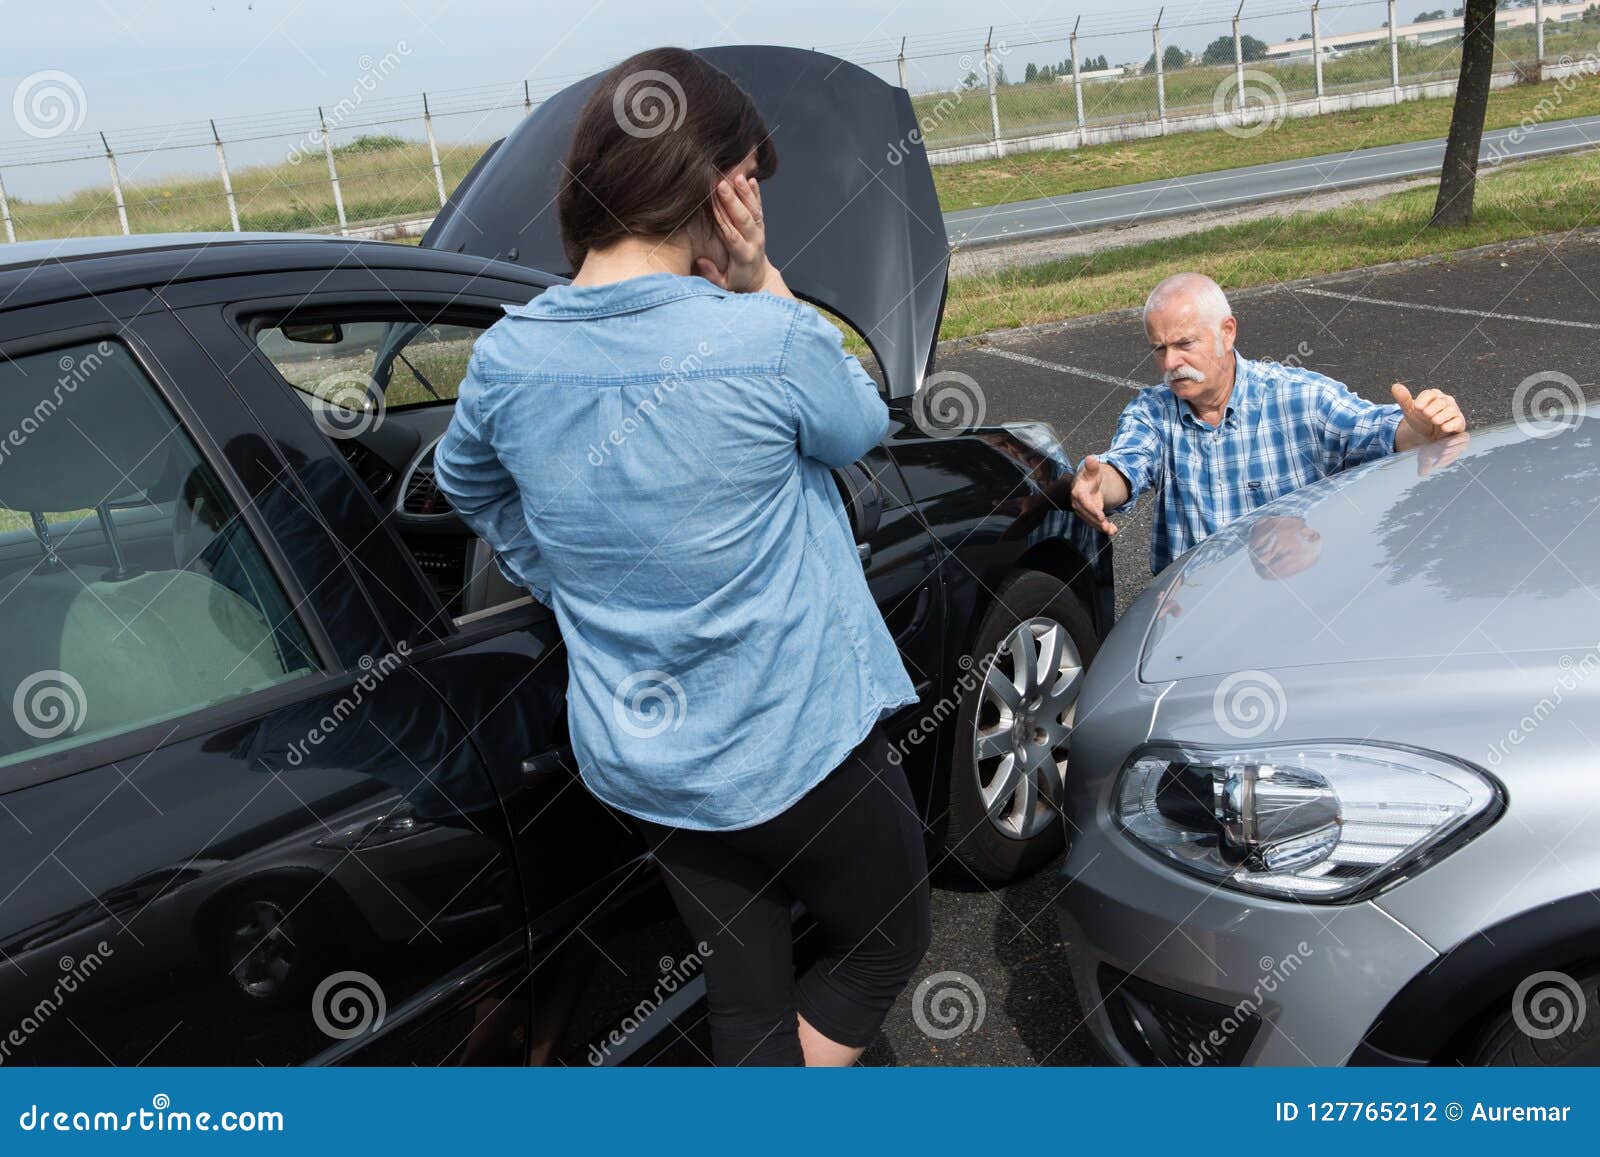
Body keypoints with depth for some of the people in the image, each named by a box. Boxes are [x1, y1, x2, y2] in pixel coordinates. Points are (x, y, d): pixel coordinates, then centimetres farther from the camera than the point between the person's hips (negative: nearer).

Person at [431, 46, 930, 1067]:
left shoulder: (506, 358, -6)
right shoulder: (769, 341, -23)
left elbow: (470, 489, 14)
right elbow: (862, 425, 0)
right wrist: (765, 281, -7)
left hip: (637, 760, 6)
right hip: (795, 746, -5)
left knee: (747, 998, 22)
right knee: (888, 944, 23)